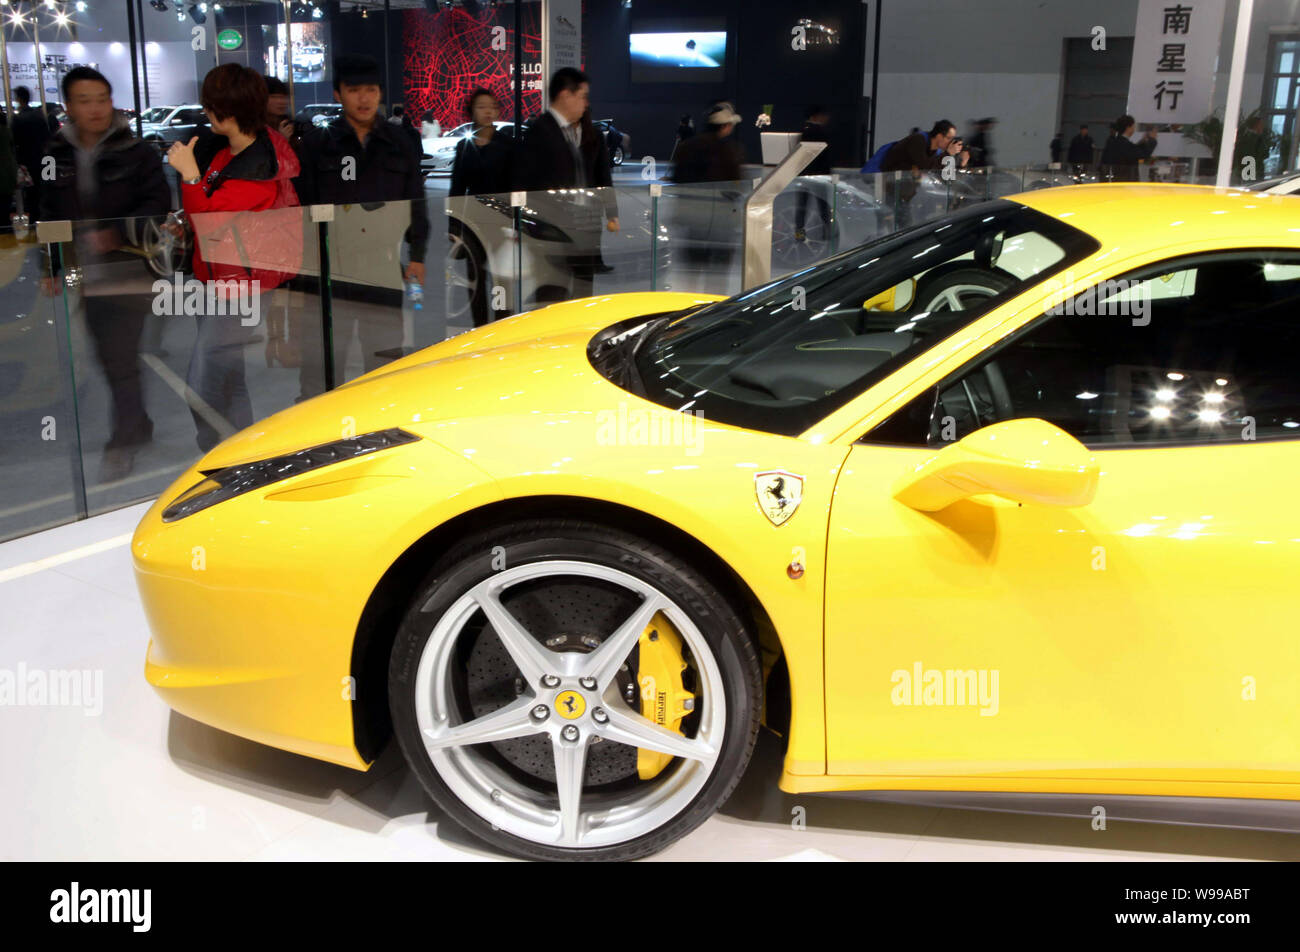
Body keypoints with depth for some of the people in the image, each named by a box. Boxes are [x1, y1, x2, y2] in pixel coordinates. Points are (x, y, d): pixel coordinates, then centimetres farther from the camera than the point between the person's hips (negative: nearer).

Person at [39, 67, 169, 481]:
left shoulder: (136, 152, -4)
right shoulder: (57, 156, 8)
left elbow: (157, 203, -9)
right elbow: (49, 216, 15)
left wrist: (117, 233, -21)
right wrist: (52, 267, 12)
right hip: (84, 279, 5)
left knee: (122, 360, -9)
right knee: (108, 358, 13)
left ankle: (123, 441, 2)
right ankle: (138, 425, 30)